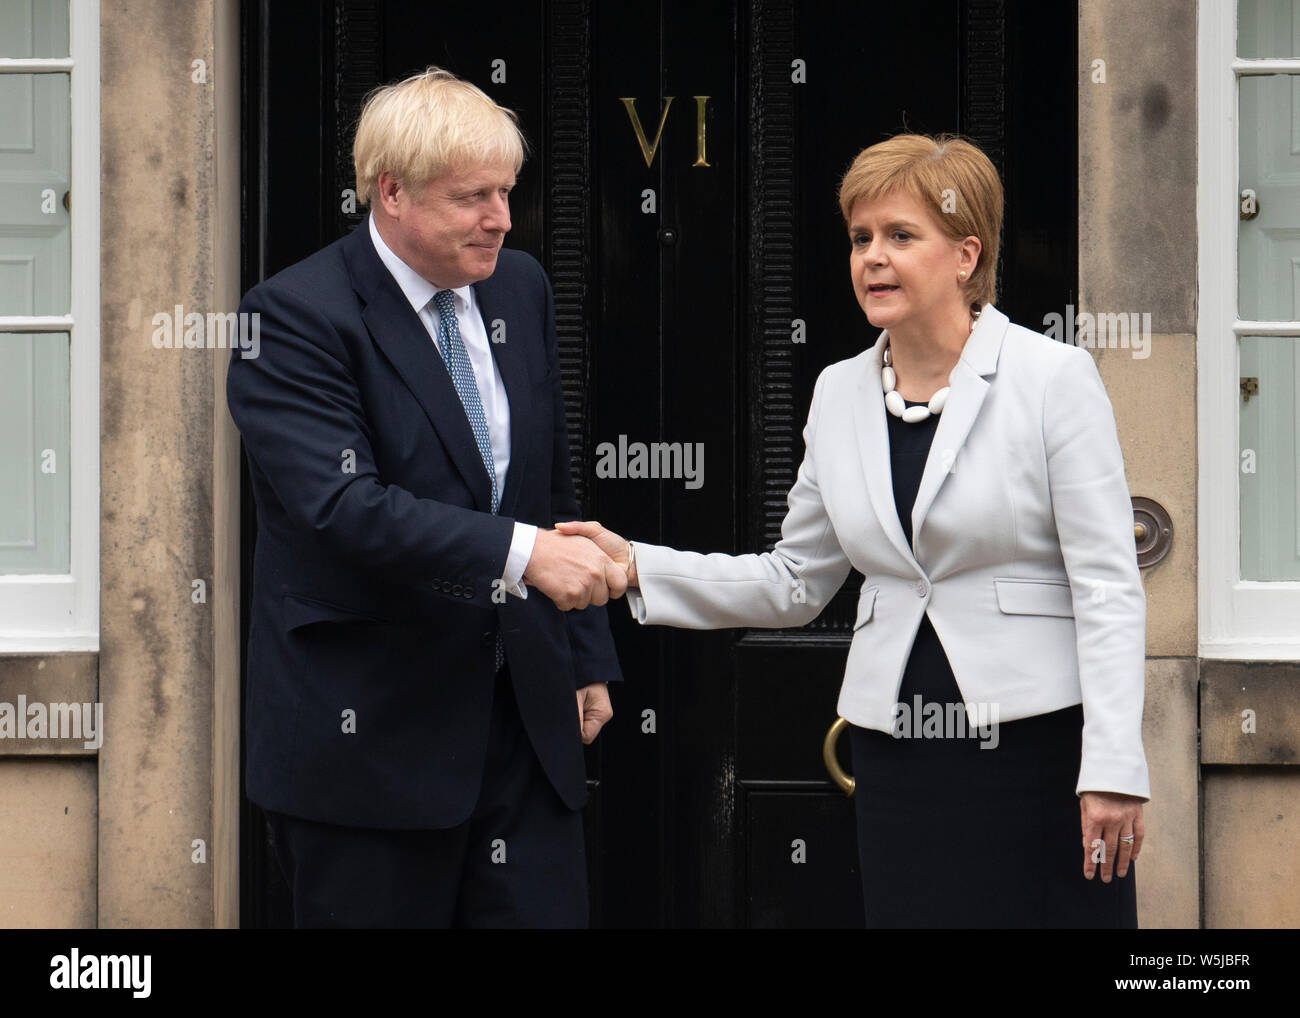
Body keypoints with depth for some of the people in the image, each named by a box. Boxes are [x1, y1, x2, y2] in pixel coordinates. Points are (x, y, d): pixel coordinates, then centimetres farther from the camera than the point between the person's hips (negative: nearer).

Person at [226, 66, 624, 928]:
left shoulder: (520, 289, 10)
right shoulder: (295, 317, -13)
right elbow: (342, 504, -26)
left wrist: (586, 657, 16)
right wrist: (520, 553, -33)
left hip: (526, 720, 6)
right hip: (370, 735, -6)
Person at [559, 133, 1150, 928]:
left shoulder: (1054, 378, -5)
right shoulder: (840, 394, 10)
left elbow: (1109, 586, -8)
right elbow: (794, 583, 17)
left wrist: (1113, 765, -15)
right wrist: (639, 568, 5)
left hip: (1040, 742, -4)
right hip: (899, 745, 5)